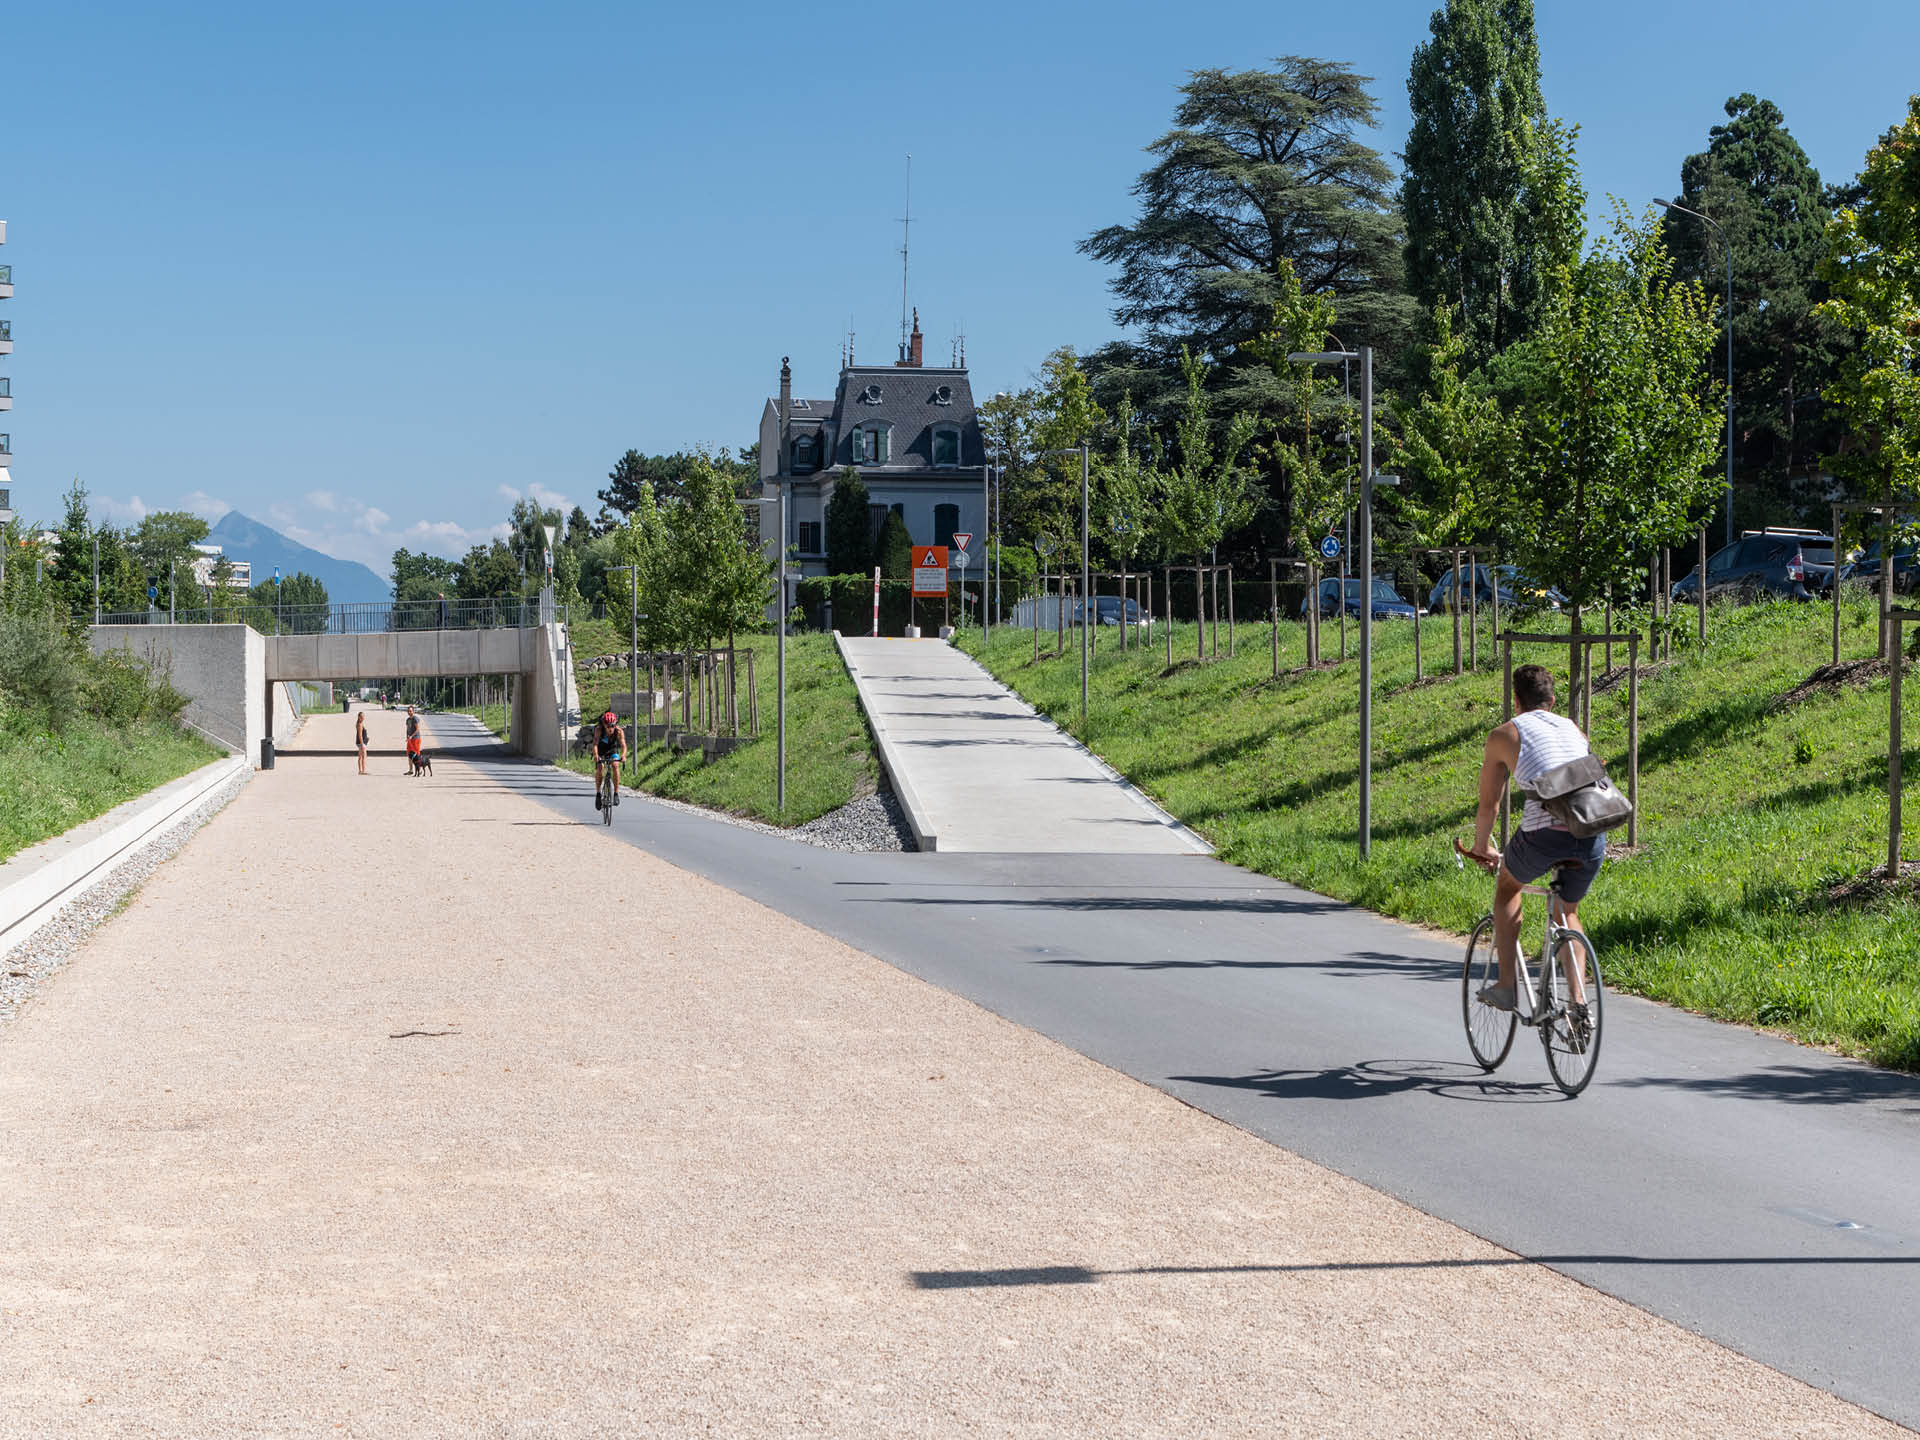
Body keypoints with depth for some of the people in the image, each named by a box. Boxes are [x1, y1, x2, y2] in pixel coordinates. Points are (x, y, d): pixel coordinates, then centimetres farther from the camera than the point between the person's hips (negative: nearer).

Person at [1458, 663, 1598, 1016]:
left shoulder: (1504, 735, 13)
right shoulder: (1575, 730, 25)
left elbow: (1488, 804, 20)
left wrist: (1482, 846, 38)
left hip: (1543, 835, -4)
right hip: (1592, 836, 4)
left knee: (1508, 885, 27)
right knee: (1568, 912, 28)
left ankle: (1507, 987, 22)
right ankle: (1578, 999, 15)